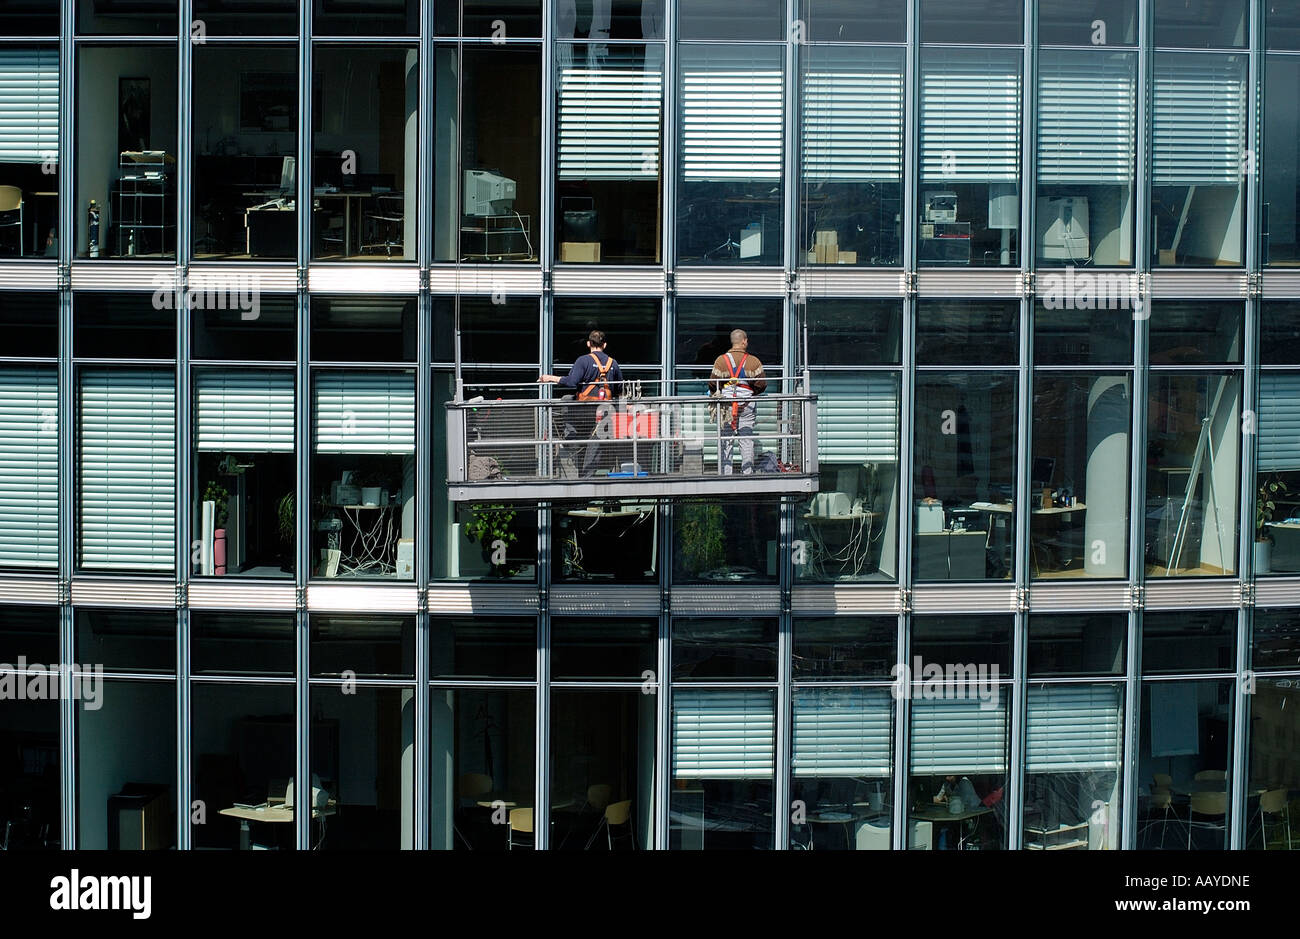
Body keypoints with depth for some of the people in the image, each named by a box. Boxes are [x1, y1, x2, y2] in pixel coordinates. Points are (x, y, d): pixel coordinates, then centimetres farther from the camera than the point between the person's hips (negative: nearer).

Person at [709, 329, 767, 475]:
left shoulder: (721, 360, 0)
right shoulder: (754, 361, -1)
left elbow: (713, 384, 0)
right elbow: (761, 385, -1)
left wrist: (718, 394, 20)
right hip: (746, 402, 0)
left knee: (726, 441, 4)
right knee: (747, 439, 5)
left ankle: (725, 473, 1)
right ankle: (747, 472, 4)